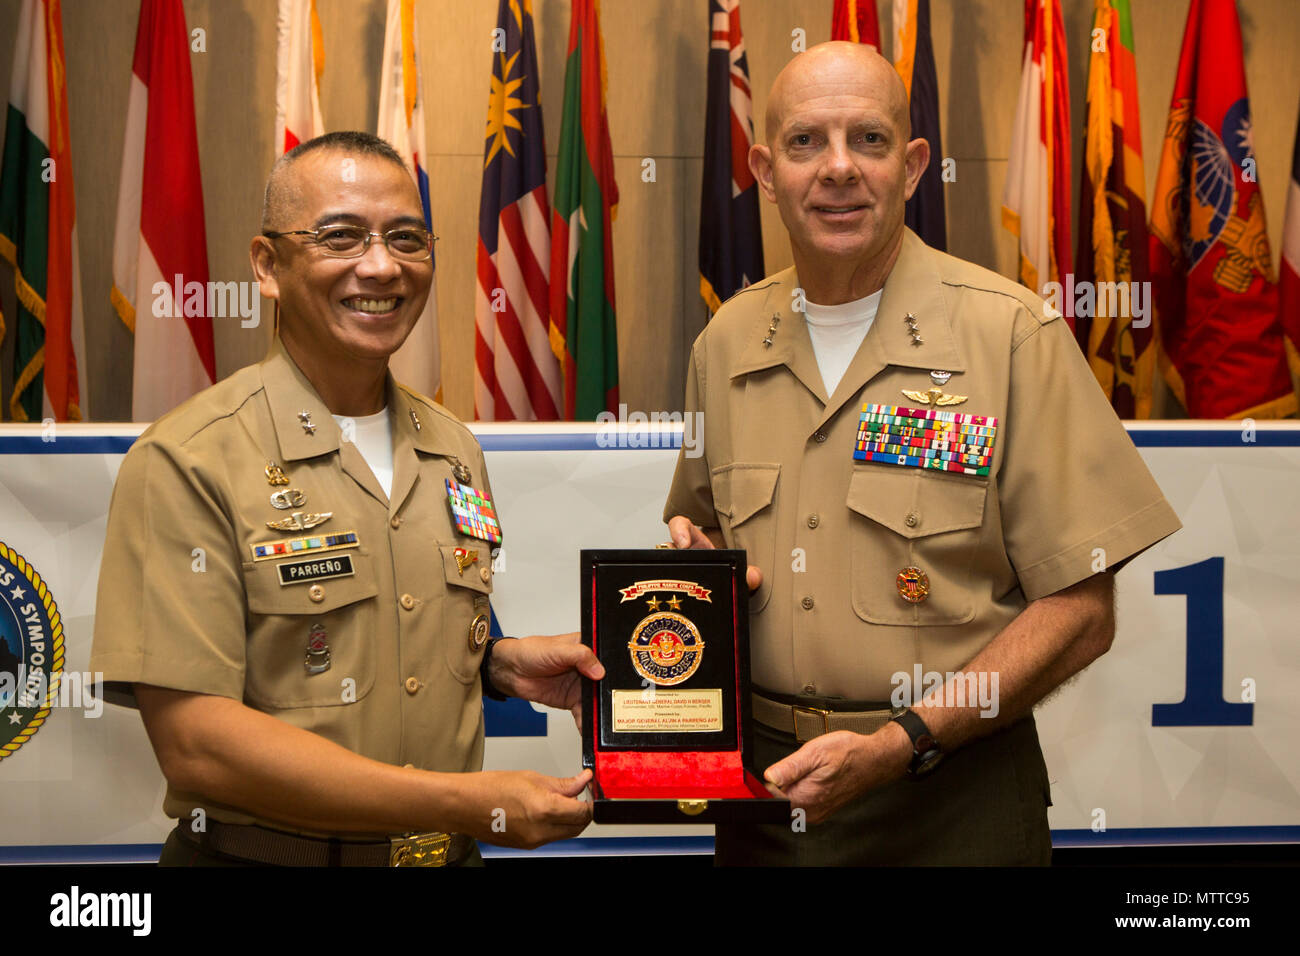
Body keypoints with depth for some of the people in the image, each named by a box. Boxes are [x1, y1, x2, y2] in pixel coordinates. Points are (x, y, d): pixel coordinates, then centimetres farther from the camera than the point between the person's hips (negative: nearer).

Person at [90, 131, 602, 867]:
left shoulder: (453, 448, 4)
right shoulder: (184, 465, -16)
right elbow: (196, 744, -21)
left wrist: (501, 662, -4)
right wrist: (469, 803, -23)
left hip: (450, 852, 6)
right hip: (262, 854, -5)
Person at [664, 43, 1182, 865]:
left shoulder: (1012, 332, -11)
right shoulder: (726, 342, 3)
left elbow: (1079, 612, -11)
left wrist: (899, 746, -19)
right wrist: (696, 556, -4)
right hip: (765, 782, 4)